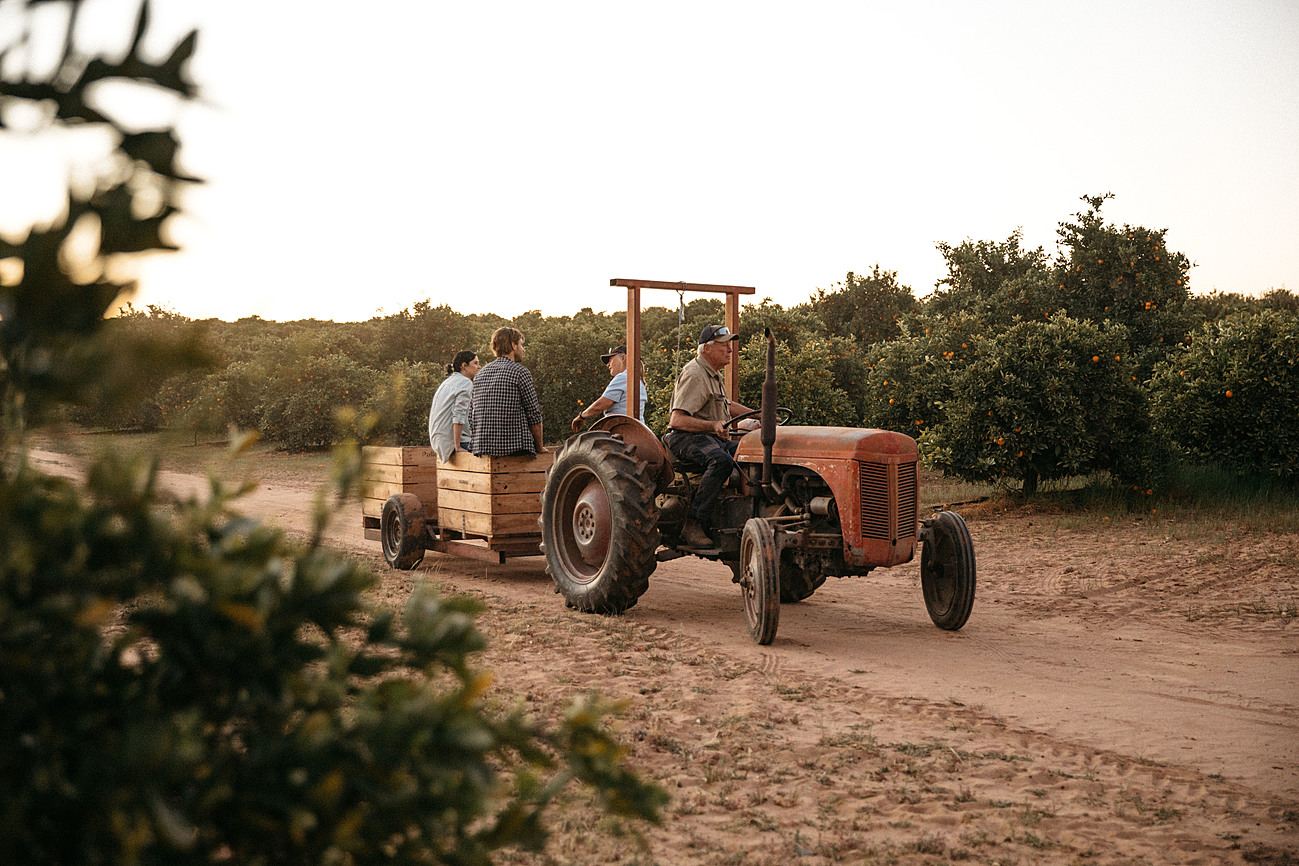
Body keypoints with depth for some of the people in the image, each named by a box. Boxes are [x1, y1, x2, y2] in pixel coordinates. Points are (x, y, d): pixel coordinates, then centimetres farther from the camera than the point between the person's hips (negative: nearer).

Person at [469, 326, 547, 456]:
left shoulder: (479, 374, 14)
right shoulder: (520, 372, -4)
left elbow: (471, 417, 14)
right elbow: (533, 414, -4)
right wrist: (539, 447, 5)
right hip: (515, 447, -6)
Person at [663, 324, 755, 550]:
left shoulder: (713, 374, 20)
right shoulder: (694, 375, -13)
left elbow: (727, 405, 38)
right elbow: (677, 420, -23)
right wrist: (712, 425, -34)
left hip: (713, 438, 10)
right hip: (686, 438, -10)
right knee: (722, 460, -38)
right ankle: (693, 526, -38)